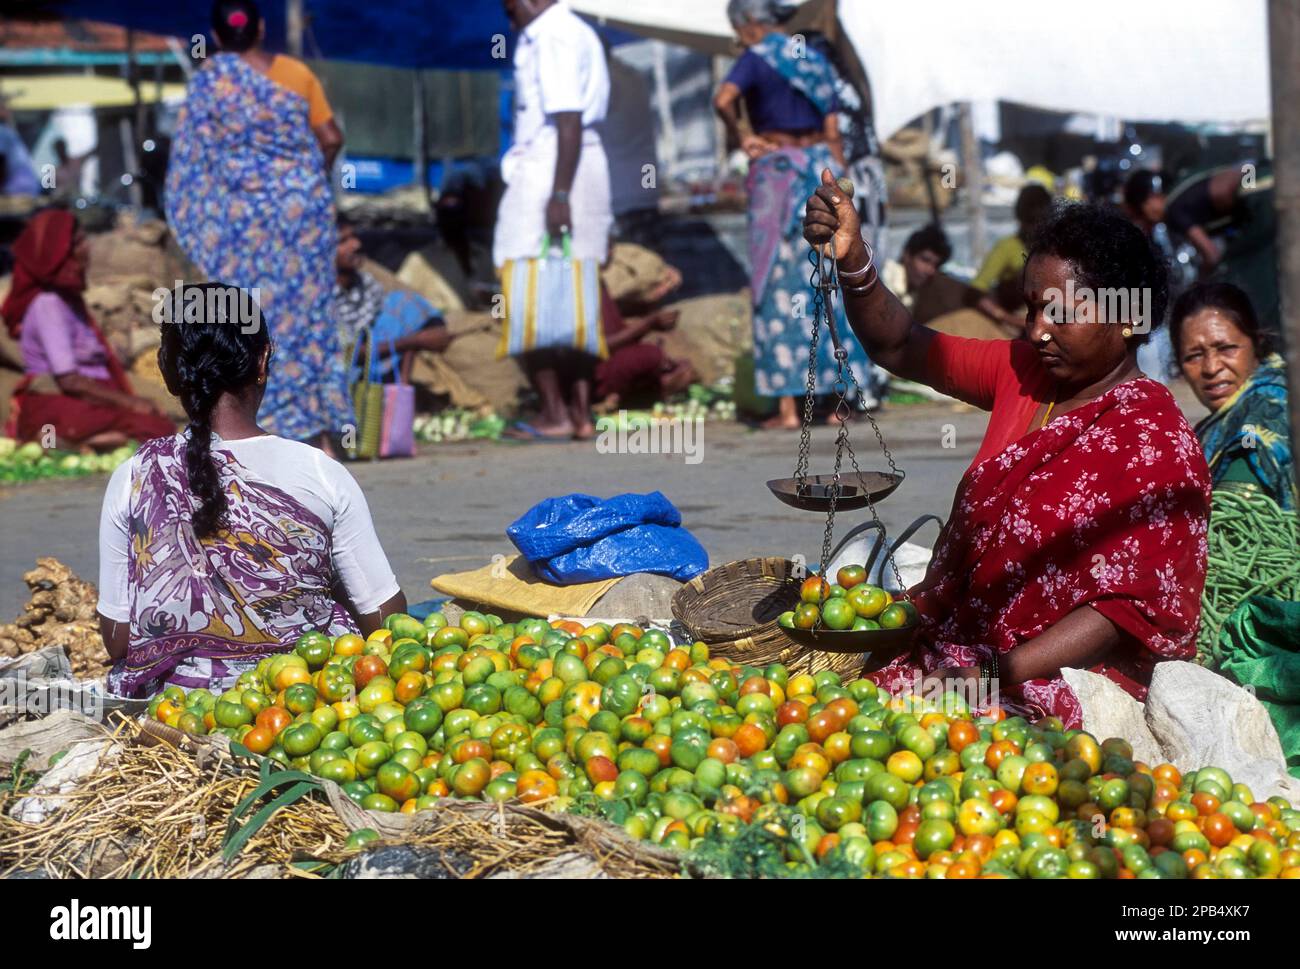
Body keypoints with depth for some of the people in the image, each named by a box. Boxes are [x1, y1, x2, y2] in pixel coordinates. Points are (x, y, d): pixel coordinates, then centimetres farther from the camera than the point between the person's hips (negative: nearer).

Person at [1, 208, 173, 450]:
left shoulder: (68, 296, 18)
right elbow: (68, 380, -18)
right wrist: (129, 402, -13)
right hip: (54, 406, -9)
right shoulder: (47, 304, -12)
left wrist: (129, 400, 2)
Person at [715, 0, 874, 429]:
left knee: (780, 285, -1)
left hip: (776, 172, -5)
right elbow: (833, 132, 9)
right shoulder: (815, 60, 11)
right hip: (821, 166, 5)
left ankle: (788, 405, -3)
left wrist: (740, 139, -10)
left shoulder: (756, 59, -6)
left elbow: (724, 99, -26)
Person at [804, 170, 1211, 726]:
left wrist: (993, 674, -26)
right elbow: (901, 350, 12)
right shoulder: (1026, 373, 8)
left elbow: (1125, 606, -19)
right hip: (966, 641, 7)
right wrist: (852, 260, -7)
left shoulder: (1155, 445, -14)